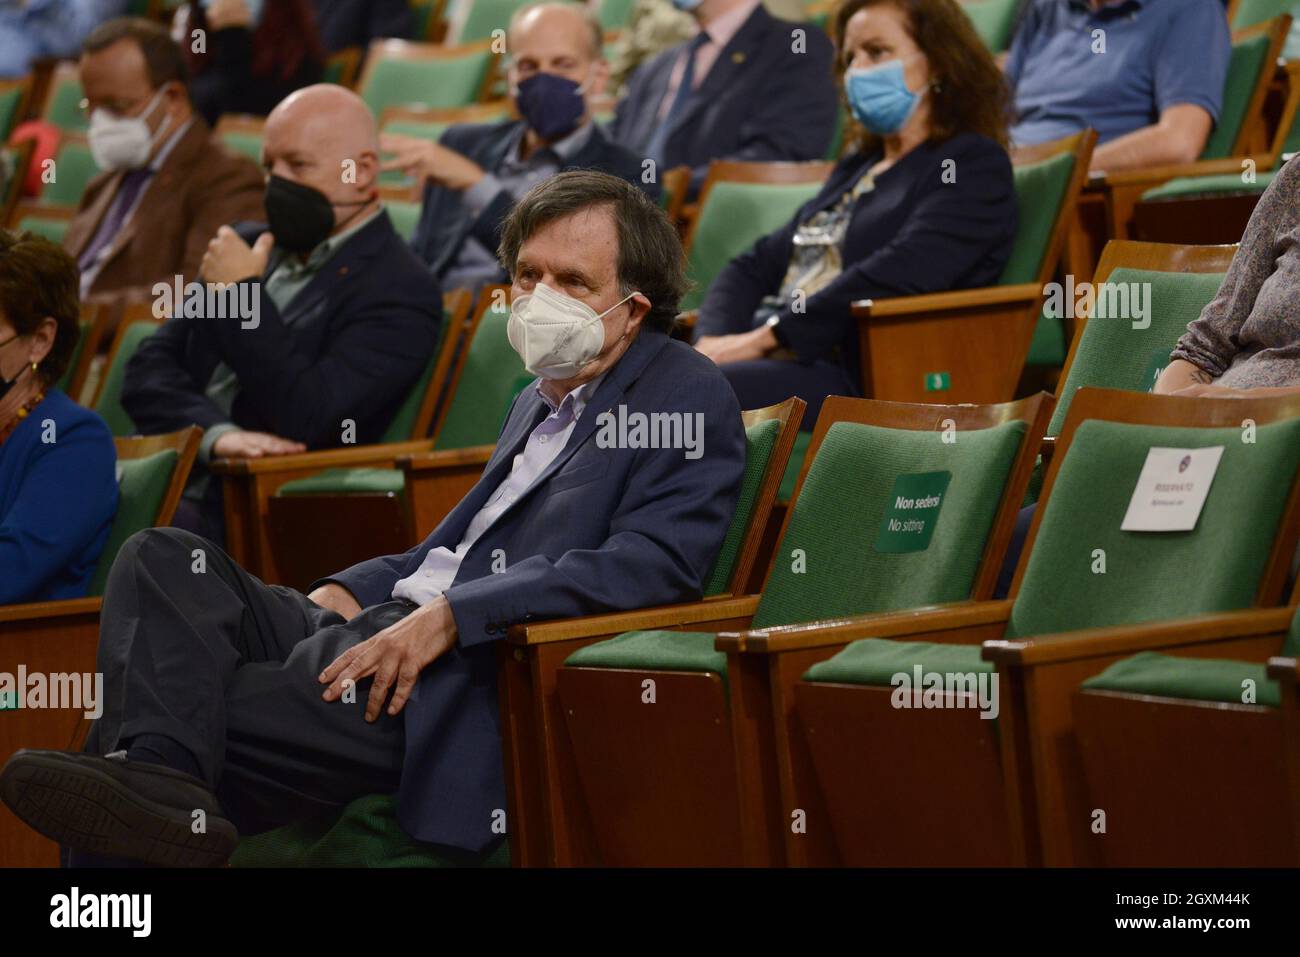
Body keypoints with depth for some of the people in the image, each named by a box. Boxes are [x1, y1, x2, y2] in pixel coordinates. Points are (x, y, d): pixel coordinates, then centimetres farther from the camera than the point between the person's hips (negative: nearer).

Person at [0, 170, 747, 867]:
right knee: (164, 558, -12)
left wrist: (449, 616, -22)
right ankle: (155, 774, -34)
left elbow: (652, 564, -19)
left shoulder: (688, 399, -4)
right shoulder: (544, 402, 26)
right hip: (375, 633, 9)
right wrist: (349, 591, 10)